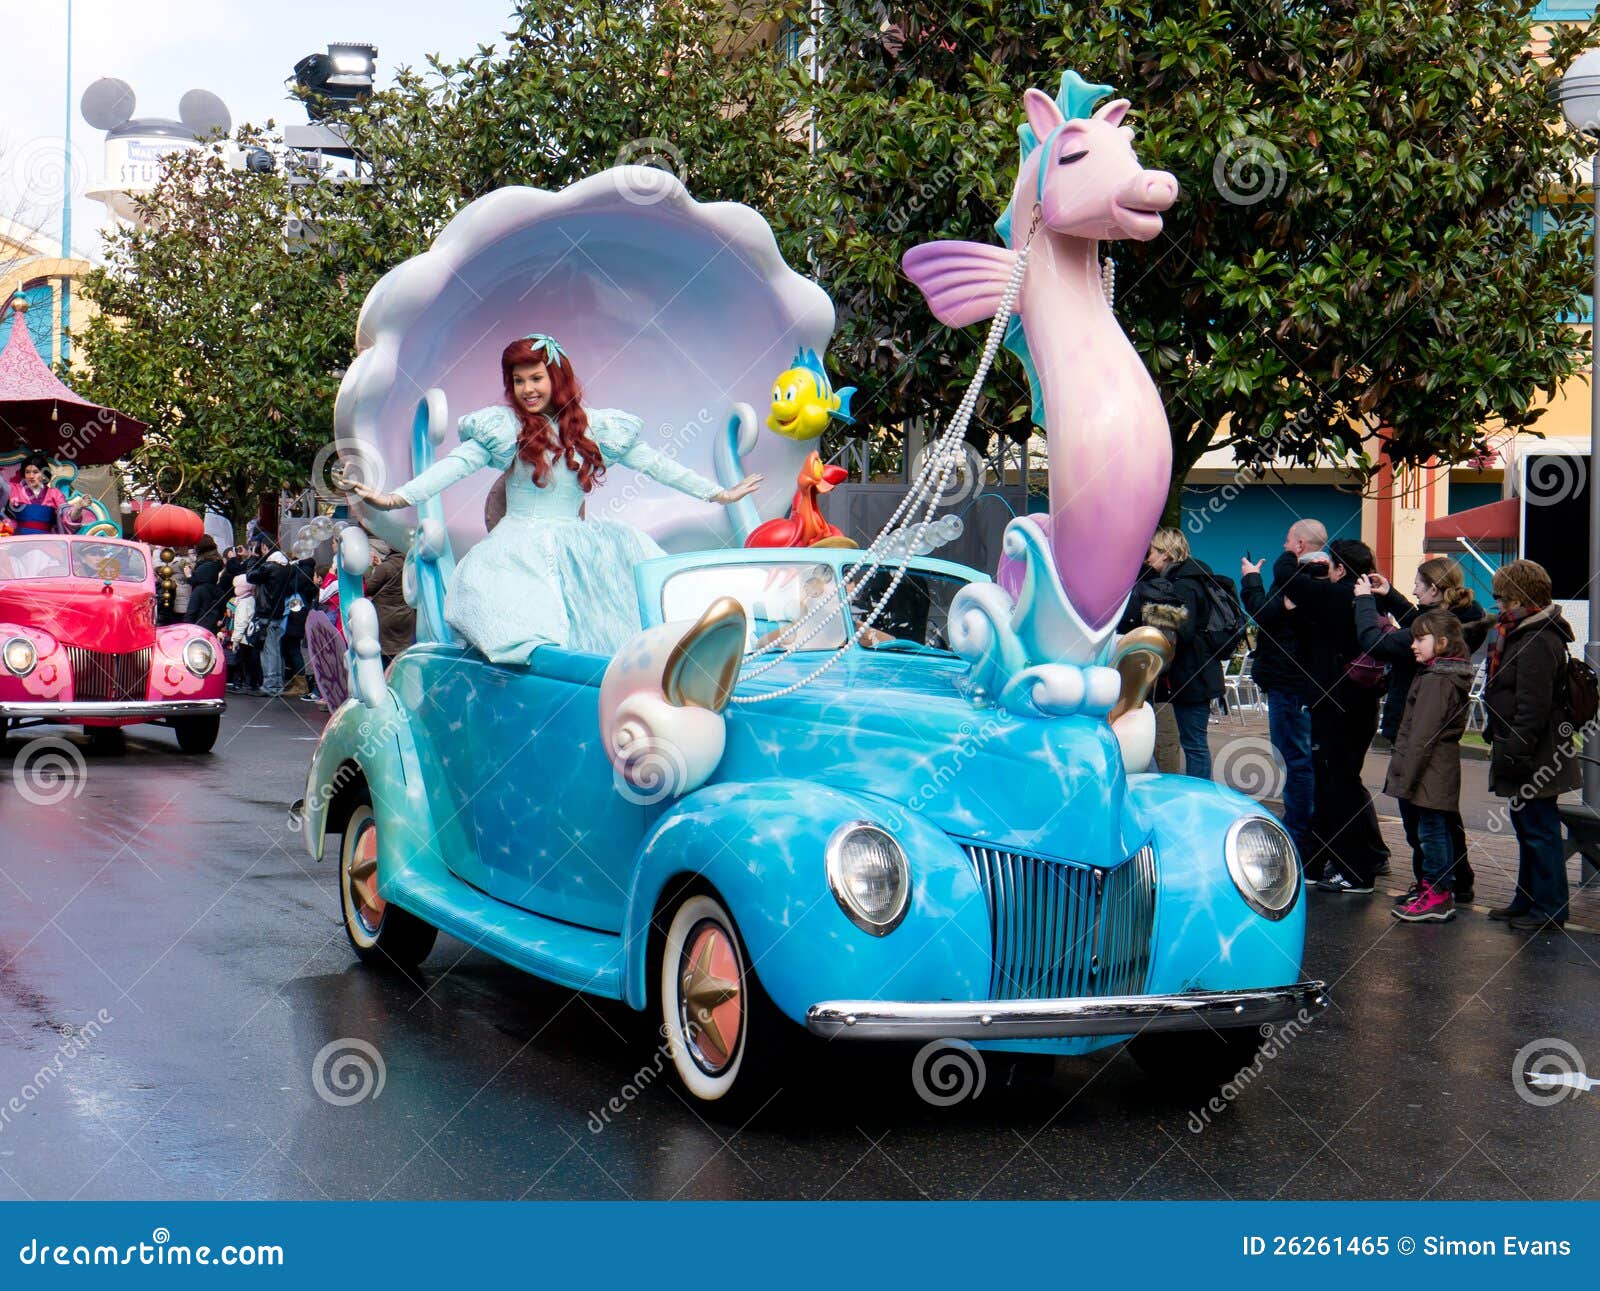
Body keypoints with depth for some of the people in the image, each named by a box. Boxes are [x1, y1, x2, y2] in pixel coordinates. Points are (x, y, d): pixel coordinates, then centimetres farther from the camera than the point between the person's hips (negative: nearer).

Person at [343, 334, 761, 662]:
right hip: (521, 551, -3)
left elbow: (655, 464, 12)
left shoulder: (594, 428, 9)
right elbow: (454, 465, -5)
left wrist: (719, 494, 12)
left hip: (578, 548, 3)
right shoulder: (503, 427, 3)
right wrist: (396, 498, -19)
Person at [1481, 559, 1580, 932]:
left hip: (1537, 756, -11)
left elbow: (1533, 707, -24)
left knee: (1539, 828, -4)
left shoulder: (1539, 642, -20)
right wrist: (1498, 737, 24)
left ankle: (1549, 908, 2)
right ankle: (1526, 901, 28)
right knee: (1527, 827, 18)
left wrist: (1515, 753, -23)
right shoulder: (1520, 635, 14)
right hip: (1522, 752, 11)